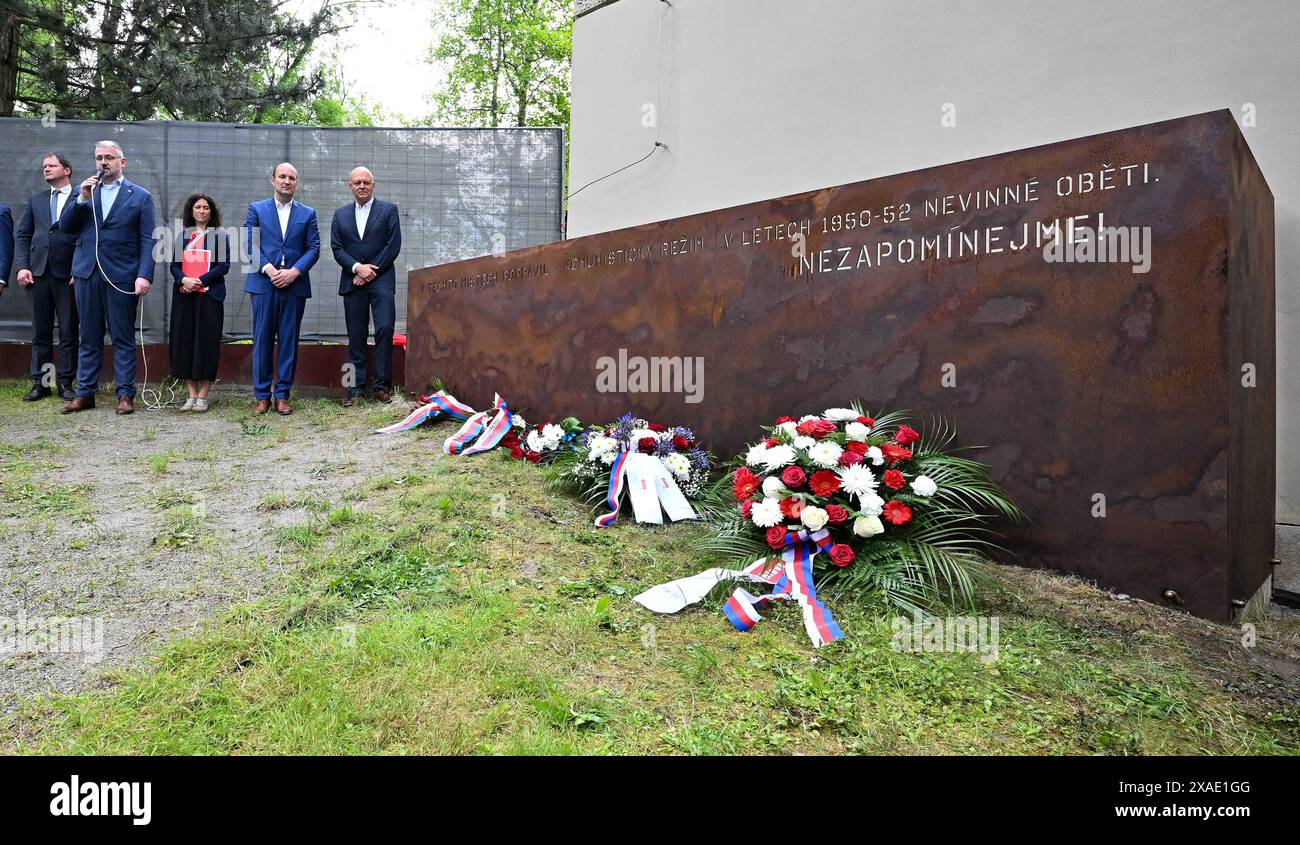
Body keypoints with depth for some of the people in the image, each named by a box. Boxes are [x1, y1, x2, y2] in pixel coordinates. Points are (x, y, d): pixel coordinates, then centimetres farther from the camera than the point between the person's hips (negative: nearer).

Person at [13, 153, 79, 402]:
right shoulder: (35, 200, 17)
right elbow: (23, 235, 15)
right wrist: (23, 266, 2)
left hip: (68, 275, -4)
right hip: (39, 273, 4)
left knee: (68, 332, 1)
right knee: (40, 332, 6)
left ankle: (65, 383, 7)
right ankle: (40, 383, 11)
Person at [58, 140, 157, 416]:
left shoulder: (140, 196, 5)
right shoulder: (83, 191, 15)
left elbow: (147, 240, -2)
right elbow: (64, 227, 7)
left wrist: (144, 275, -13)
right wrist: (82, 199, -6)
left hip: (122, 277, -3)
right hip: (87, 274, 4)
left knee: (123, 338, 1)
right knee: (89, 338, 9)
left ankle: (126, 394, 5)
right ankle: (85, 393, 15)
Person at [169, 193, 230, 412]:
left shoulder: (219, 236, 5)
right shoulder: (182, 236, 15)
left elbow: (224, 265, -3)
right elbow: (174, 264, 10)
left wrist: (200, 281, -13)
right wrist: (183, 280, -10)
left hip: (209, 295, -3)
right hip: (184, 296, 4)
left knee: (207, 342, -4)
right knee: (184, 342, 2)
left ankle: (203, 396, 1)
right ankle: (191, 395, 9)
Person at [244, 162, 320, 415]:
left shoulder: (308, 213, 10)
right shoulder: (256, 209, 9)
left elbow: (313, 248, 4)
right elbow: (249, 243, 2)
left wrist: (294, 271, -11)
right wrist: (268, 269, -12)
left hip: (295, 285, 1)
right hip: (263, 284, 0)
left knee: (289, 342, 3)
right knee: (263, 340, 2)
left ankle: (282, 395, 9)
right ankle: (262, 395, 8)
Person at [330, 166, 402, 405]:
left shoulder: (388, 210, 6)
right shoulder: (340, 214, 15)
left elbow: (393, 245, -2)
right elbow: (336, 248, 8)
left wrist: (371, 271, -7)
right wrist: (357, 267, -9)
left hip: (381, 280, -3)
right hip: (352, 282, 3)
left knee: (385, 329, -13)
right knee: (356, 336, 3)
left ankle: (382, 386, -6)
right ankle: (355, 387, 7)